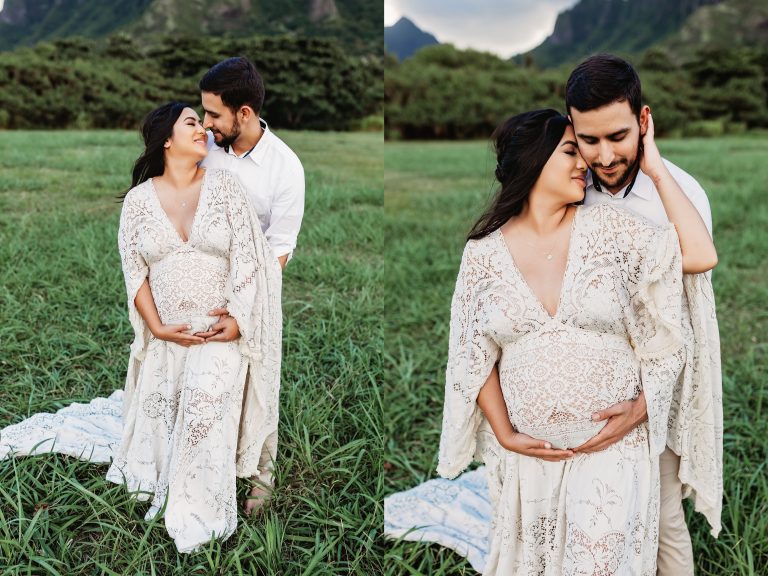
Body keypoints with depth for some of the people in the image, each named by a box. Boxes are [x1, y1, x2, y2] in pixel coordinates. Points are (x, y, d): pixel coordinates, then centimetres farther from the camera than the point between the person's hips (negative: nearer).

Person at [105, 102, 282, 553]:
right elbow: (134, 267, 1)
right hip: (165, 335, 2)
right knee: (159, 418, 7)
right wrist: (157, 327, -9)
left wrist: (234, 321, -12)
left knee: (207, 419, -12)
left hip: (220, 332, -2)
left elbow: (247, 258, -4)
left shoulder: (225, 186, -2)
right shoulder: (139, 198, 1)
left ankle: (199, 517, 5)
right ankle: (162, 494, 31)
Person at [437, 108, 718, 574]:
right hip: (525, 452, 1)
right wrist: (504, 434, -6)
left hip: (612, 445, -1)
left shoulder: (608, 229, -3)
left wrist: (655, 167, -8)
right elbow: (475, 355, 2)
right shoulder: (483, 253, -2)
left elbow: (700, 255, -12)